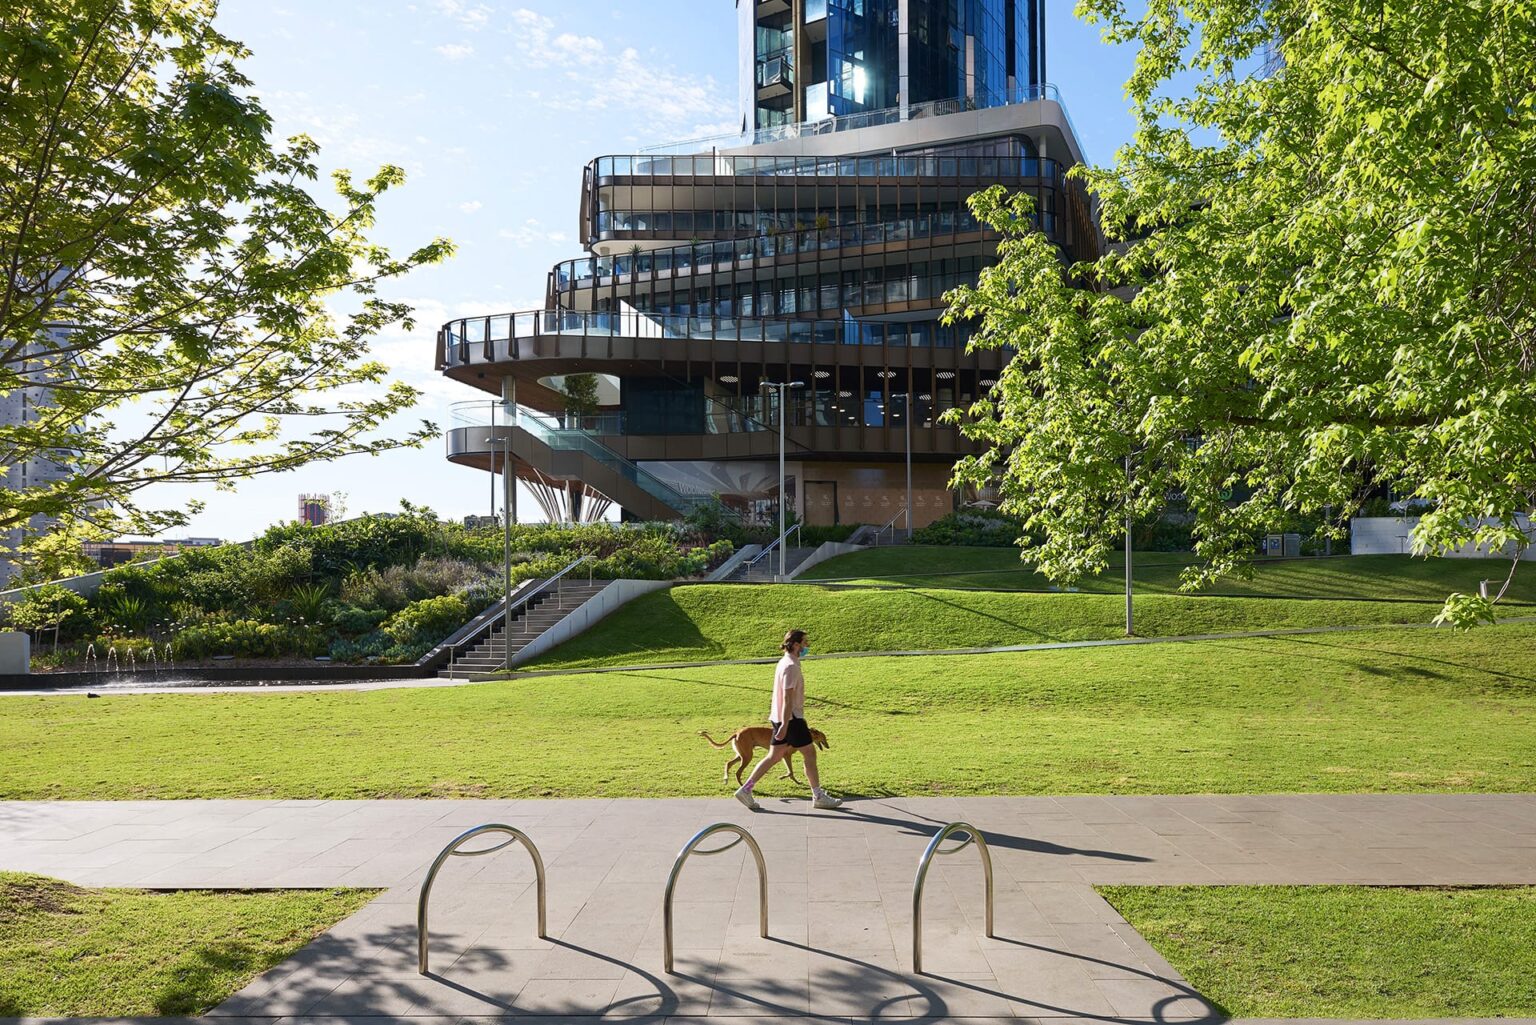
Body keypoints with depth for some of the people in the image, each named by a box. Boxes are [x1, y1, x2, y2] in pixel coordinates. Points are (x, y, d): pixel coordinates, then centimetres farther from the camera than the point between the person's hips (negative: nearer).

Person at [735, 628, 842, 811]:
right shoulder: (791, 666, -17)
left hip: (779, 718, 9)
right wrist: (785, 725, -25)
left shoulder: (785, 663, 13)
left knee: (774, 757, 11)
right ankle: (818, 797, 12)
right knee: (809, 754, 3)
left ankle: (746, 790, 8)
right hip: (791, 719, -9)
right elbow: (787, 698, -22)